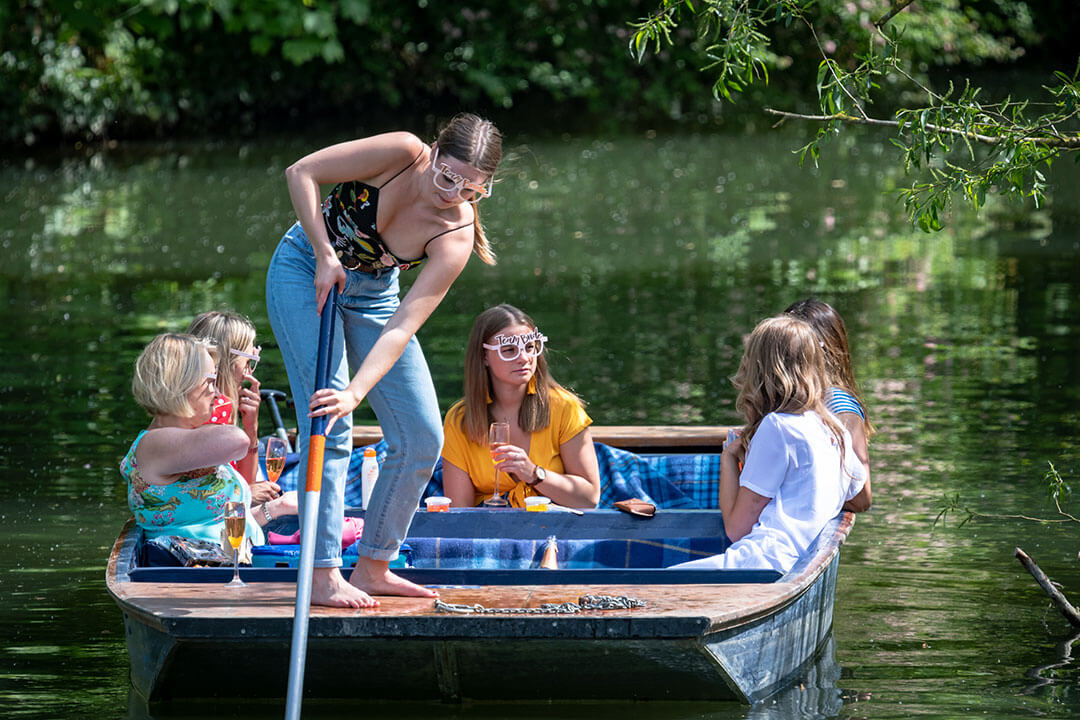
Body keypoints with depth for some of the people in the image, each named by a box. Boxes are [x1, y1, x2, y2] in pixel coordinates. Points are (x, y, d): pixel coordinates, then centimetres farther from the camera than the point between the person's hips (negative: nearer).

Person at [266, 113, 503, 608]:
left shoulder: (456, 239, -22)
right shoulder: (403, 154, -27)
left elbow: (402, 328, -29)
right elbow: (301, 173, -21)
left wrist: (357, 392, -42)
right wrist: (326, 257, -24)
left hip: (372, 295, 4)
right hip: (306, 270, -4)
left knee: (422, 438, -1)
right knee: (329, 425, -16)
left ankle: (373, 568, 12)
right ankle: (322, 576, -15)